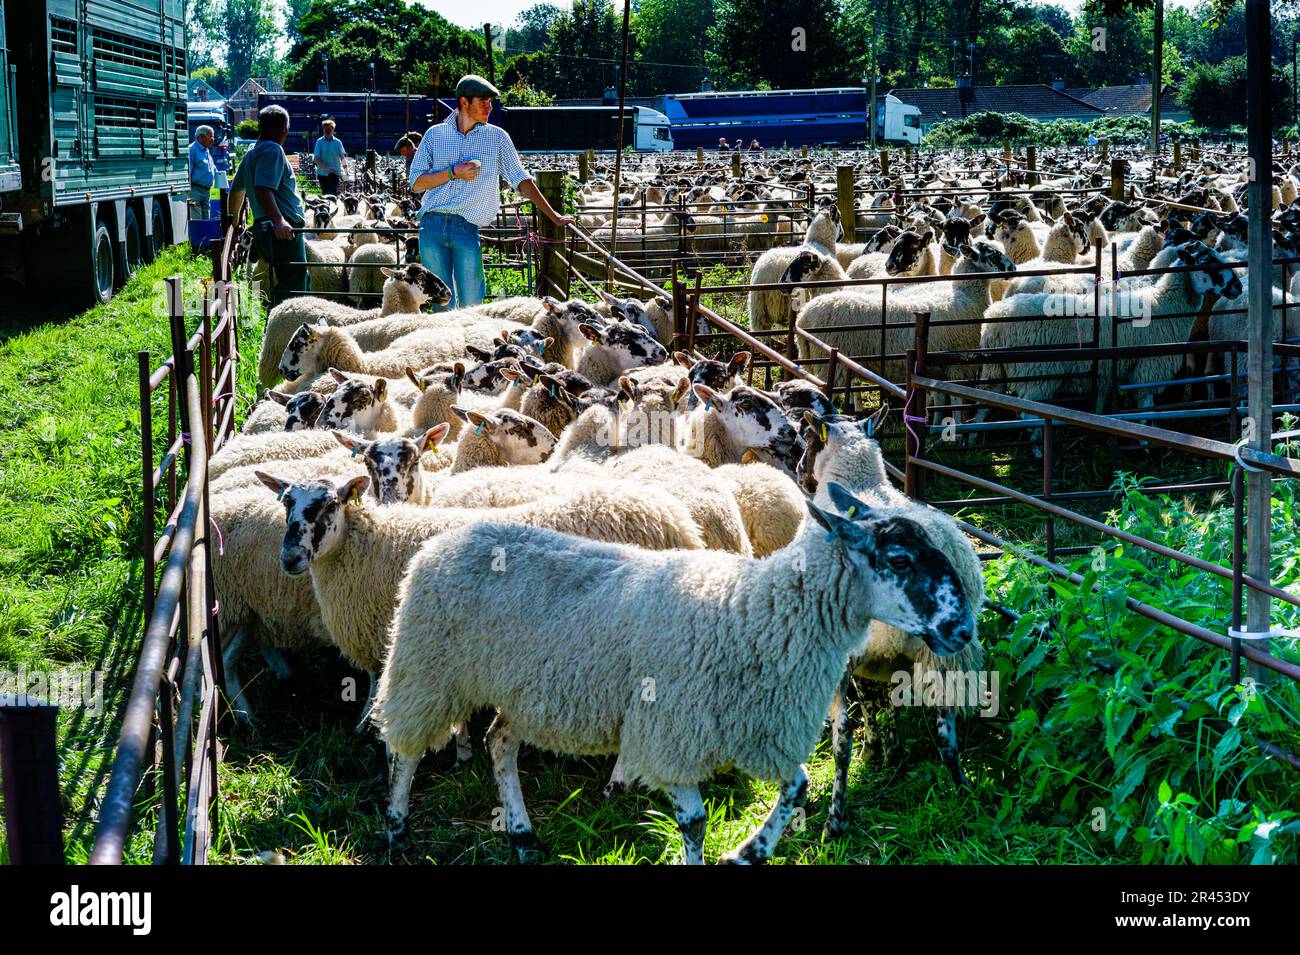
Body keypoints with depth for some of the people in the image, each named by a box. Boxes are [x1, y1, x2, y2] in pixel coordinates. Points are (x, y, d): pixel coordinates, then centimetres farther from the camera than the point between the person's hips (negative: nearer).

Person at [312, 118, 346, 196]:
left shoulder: (338, 142, 0)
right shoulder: (319, 142, -1)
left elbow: (342, 158, 4)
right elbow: (316, 158, -7)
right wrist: (326, 168, -20)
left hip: (334, 172, -2)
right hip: (322, 172, 2)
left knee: (333, 194, -14)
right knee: (325, 194, 11)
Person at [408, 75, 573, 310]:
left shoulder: (496, 137, 10)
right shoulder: (435, 134, 10)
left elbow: (522, 180, 12)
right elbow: (416, 183, 7)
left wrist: (555, 217, 8)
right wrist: (453, 173, -7)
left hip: (467, 228, 0)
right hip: (432, 225, 0)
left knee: (472, 305, -6)